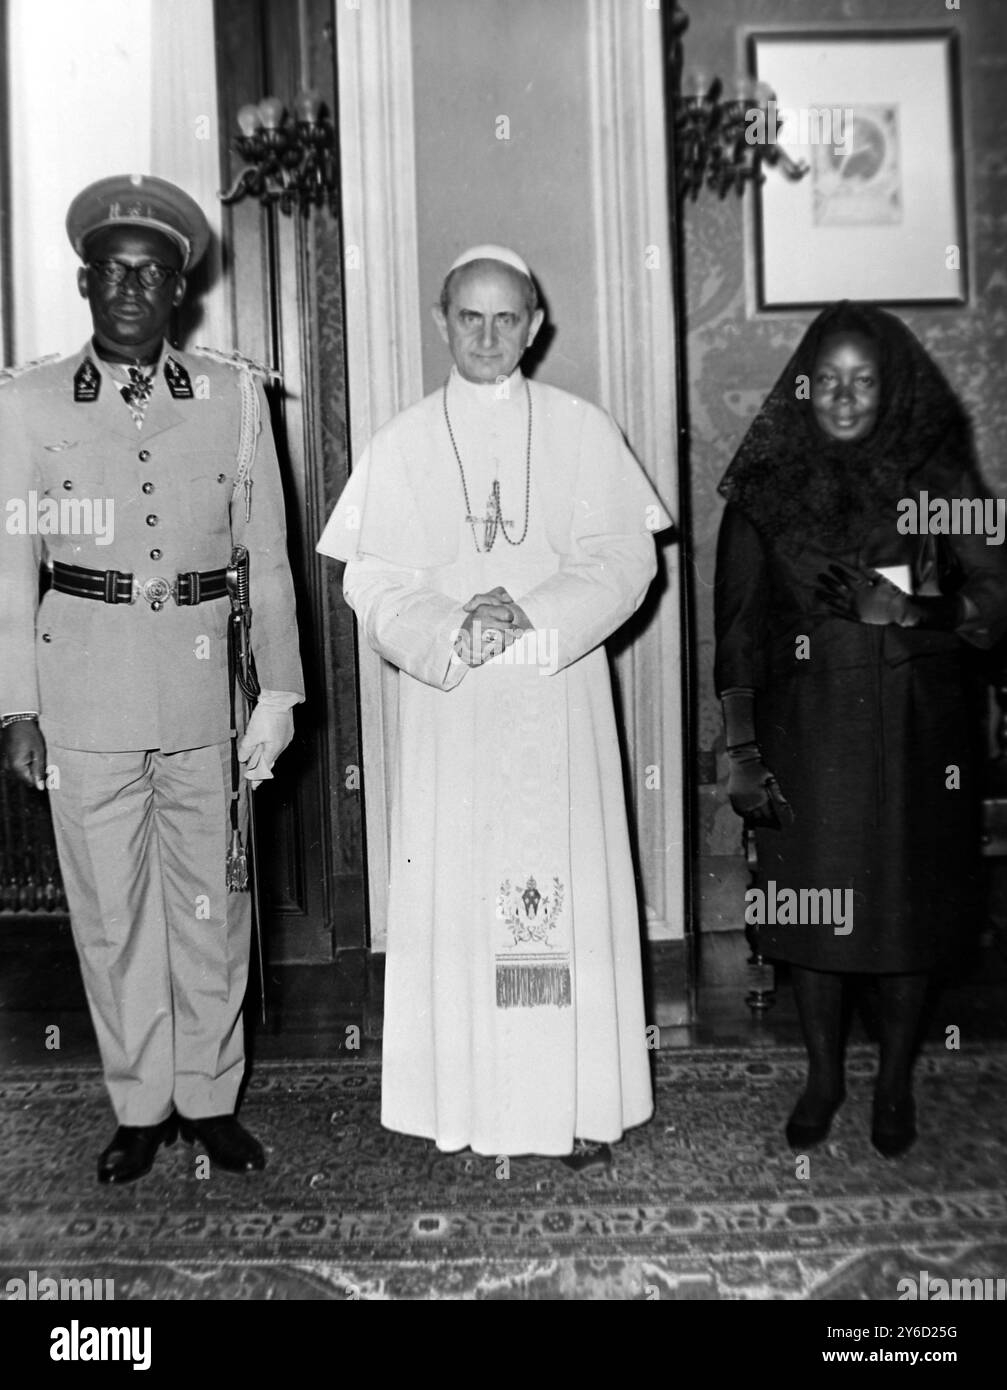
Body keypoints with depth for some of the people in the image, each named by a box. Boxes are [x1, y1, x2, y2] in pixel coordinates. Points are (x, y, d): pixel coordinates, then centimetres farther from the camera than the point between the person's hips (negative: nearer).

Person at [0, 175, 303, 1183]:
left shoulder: (234, 396, 5)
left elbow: (266, 555, 5)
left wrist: (278, 691, 1)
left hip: (205, 686, 1)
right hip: (84, 691, 0)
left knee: (212, 904, 8)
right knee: (110, 911, 8)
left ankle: (210, 1099, 27)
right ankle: (140, 1107, 27)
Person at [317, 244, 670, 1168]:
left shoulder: (583, 431, 6)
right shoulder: (403, 443, 7)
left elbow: (624, 560, -1)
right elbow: (373, 580, 1)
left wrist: (532, 616, -15)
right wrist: (451, 629, -16)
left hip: (559, 699, 0)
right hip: (445, 700, 1)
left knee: (567, 890, 1)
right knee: (454, 889, 1)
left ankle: (583, 1104, 13)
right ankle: (463, 1098, 15)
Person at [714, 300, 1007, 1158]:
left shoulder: (938, 477, 0)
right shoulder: (767, 485, 2)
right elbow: (736, 625, 1)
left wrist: (906, 608, -18)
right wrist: (741, 750, -2)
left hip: (915, 731, 0)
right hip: (805, 732, 1)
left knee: (910, 902, 7)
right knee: (811, 900, 8)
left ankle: (896, 1080, 30)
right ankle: (823, 1076, 30)